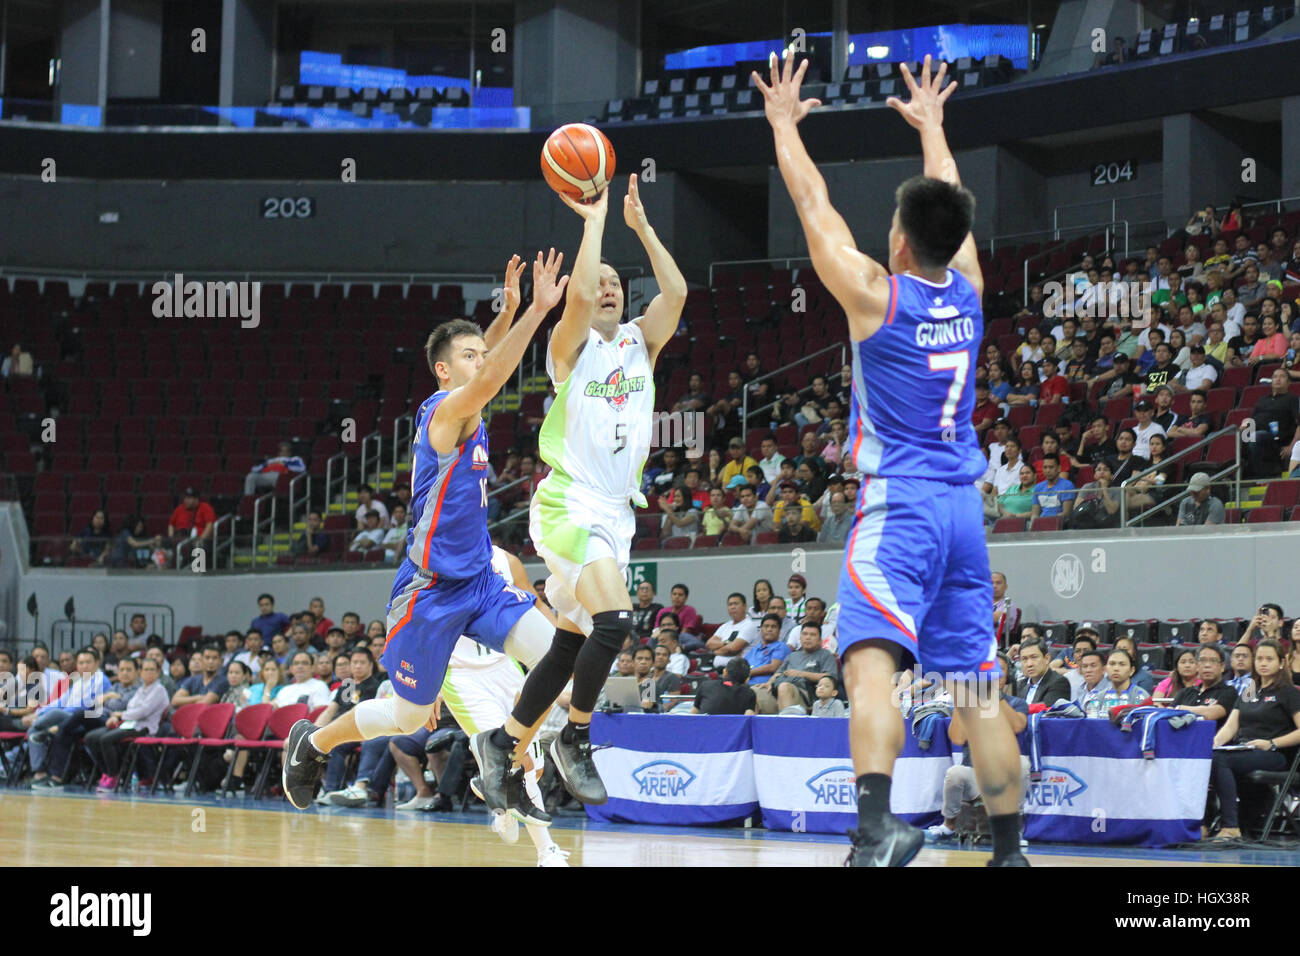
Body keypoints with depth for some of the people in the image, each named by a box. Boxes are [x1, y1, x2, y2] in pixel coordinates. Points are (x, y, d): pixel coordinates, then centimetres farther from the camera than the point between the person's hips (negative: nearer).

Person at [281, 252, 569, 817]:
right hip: (432, 588, -8)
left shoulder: (464, 409, 8)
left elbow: (485, 365, 28)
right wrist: (537, 311, -41)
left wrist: (510, 310, 12)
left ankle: (511, 771, -2)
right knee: (406, 717, 5)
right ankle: (311, 743, 30)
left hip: (478, 579, 8)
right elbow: (489, 379, -36)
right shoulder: (446, 410, -16)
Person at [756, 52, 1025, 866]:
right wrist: (932, 126, 40)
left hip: (898, 505, -6)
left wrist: (785, 124, 17)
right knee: (977, 687, 11)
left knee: (873, 661, -22)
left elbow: (815, 206, 4)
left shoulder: (876, 294, -7)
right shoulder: (968, 289, 7)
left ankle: (877, 829, -42)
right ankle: (1011, 848, 15)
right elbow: (949, 206, 25)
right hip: (964, 505, 6)